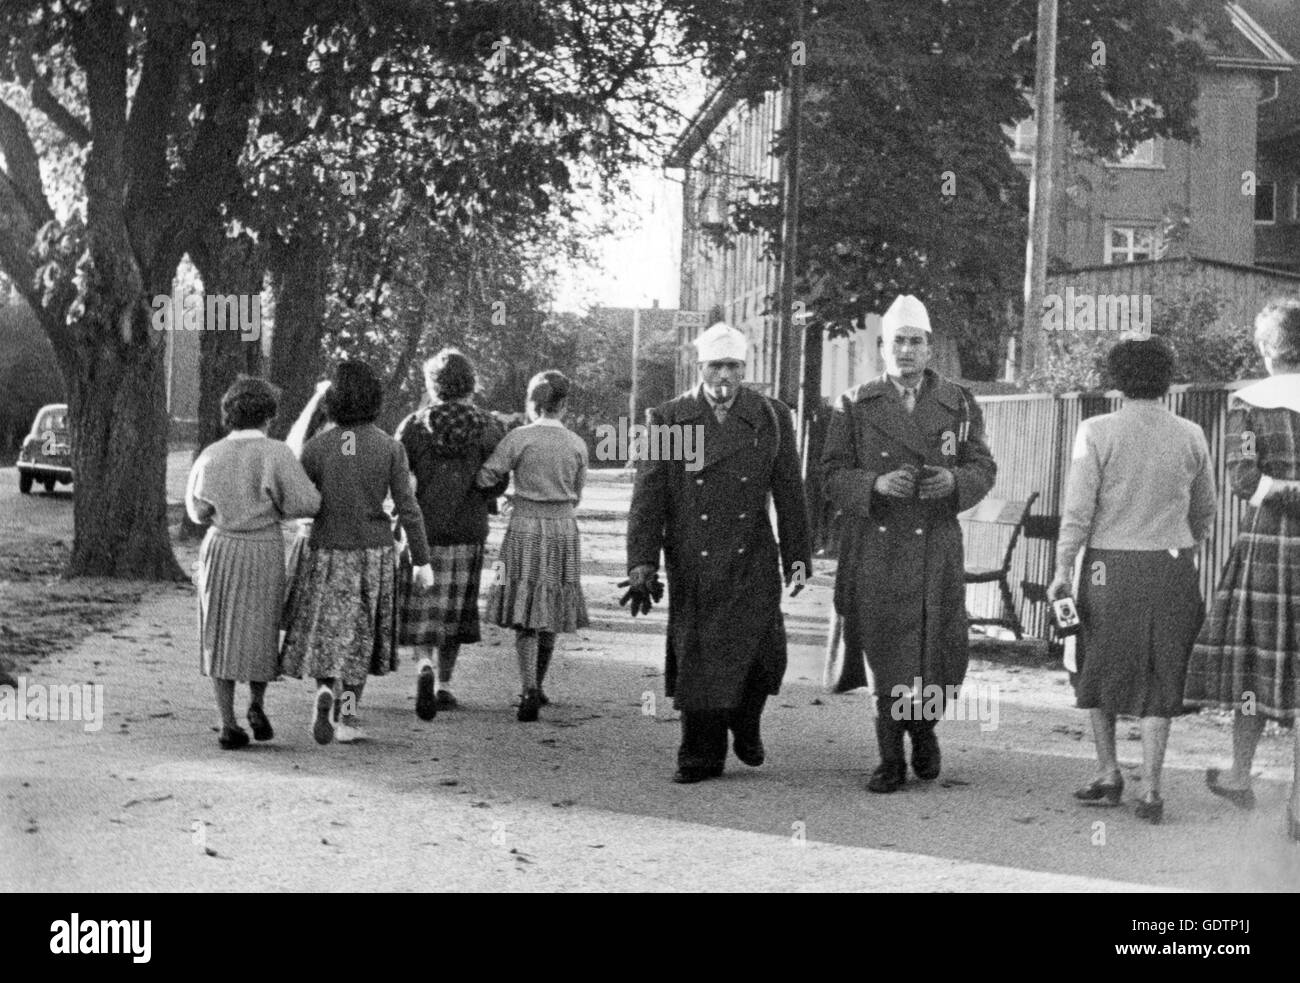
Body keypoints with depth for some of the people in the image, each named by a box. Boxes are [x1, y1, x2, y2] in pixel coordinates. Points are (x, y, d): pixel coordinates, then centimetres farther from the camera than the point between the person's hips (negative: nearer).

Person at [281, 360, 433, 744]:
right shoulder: (390, 447, -8)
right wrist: (422, 561, -2)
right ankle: (346, 717, 16)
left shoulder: (316, 446, -9)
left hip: (327, 553, -1)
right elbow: (407, 507, -8)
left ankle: (325, 691, -18)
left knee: (327, 632, 10)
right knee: (359, 634, 16)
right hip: (374, 553, 1)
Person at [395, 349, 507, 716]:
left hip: (422, 529, -1)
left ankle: (424, 665, -17)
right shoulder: (489, 427, -3)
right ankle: (444, 685, 15)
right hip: (468, 531, 1)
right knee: (454, 609, 13)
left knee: (421, 607, 8)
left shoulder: (413, 425, -5)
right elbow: (498, 482, -6)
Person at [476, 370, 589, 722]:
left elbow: (485, 478, -10)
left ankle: (529, 690, -15)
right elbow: (576, 495, 11)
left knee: (525, 616, 0)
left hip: (526, 527, -3)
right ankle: (537, 686, 26)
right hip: (564, 529, 3)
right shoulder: (577, 444, 3)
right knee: (550, 614, 15)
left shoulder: (519, 438, -7)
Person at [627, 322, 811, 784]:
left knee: (761, 650, -8)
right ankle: (701, 757, 16)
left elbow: (789, 493, 9)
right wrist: (642, 563, -7)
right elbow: (648, 497, -1)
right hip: (692, 567, 0)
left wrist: (798, 557, 6)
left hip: (753, 563, 1)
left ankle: (746, 724, 22)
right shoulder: (667, 419, 2)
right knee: (697, 661, 2)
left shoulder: (772, 417, 5)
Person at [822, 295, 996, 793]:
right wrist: (876, 484, -18)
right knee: (887, 659, 2)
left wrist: (954, 480, -13)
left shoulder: (958, 403, 8)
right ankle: (891, 761, 18)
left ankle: (924, 726, 31)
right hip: (875, 550, -1)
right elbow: (833, 476, 0)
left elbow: (983, 468, 8)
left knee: (942, 658, -1)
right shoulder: (854, 405, 4)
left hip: (936, 547, 1)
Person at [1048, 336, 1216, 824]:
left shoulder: (1097, 432, -8)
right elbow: (1205, 511, 12)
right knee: (1159, 679, 8)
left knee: (1098, 670, 16)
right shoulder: (1191, 436, 2)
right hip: (1173, 566, 2)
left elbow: (1078, 509, -9)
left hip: (1112, 565, -2)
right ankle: (1150, 792, 6)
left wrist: (1063, 569, -2)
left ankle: (1109, 774, 20)